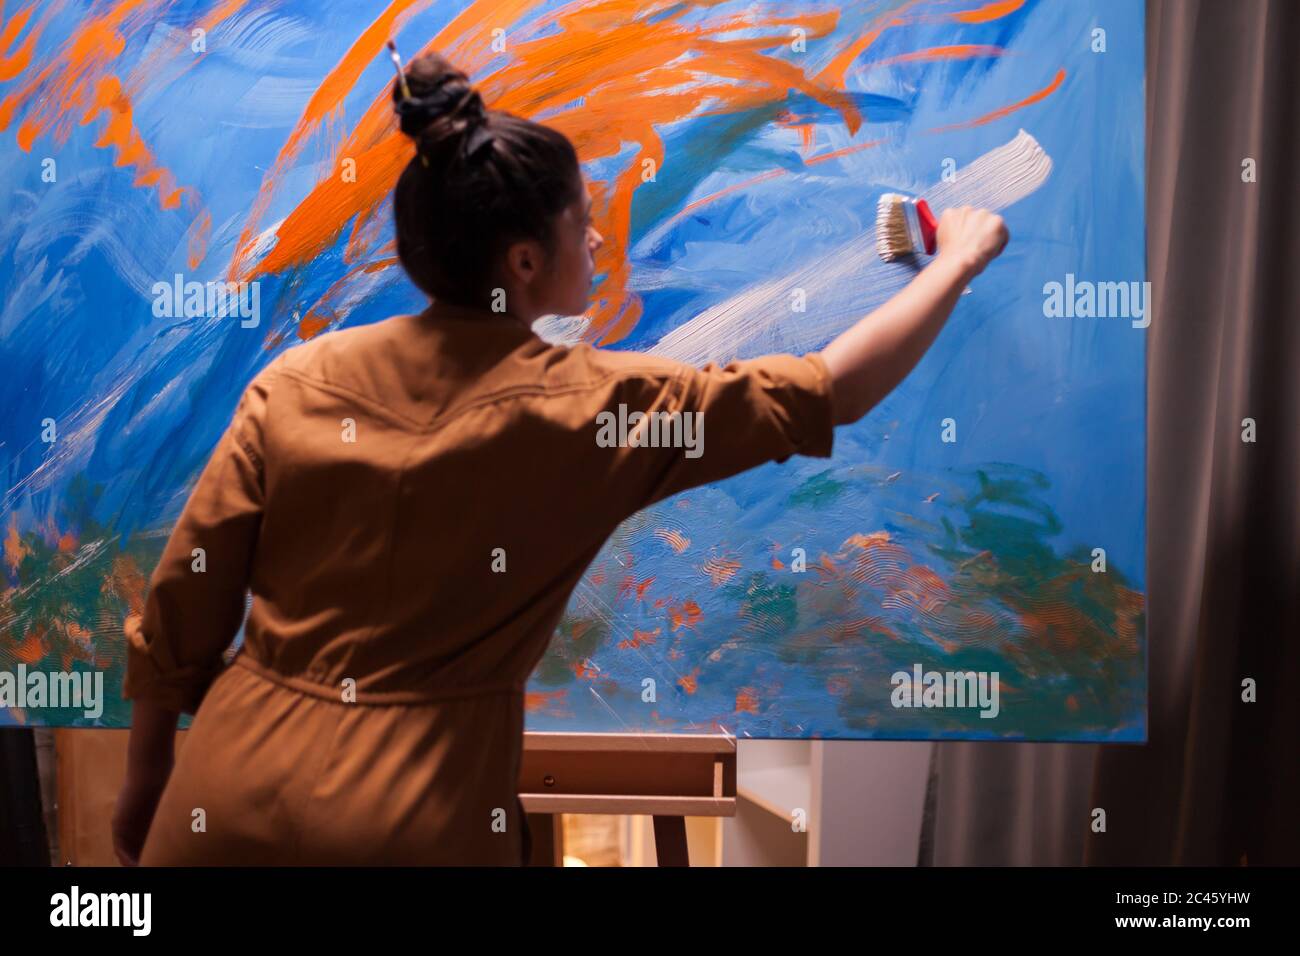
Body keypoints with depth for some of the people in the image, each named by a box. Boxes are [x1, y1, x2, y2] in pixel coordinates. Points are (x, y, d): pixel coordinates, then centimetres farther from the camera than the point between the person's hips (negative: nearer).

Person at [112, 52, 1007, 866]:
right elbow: (832, 392, -3)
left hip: (225, 798, 4)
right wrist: (959, 261, 13)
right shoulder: (590, 403, -11)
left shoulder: (298, 379, -2)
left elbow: (182, 603, 1)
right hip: (413, 819, -3)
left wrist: (146, 774, 17)